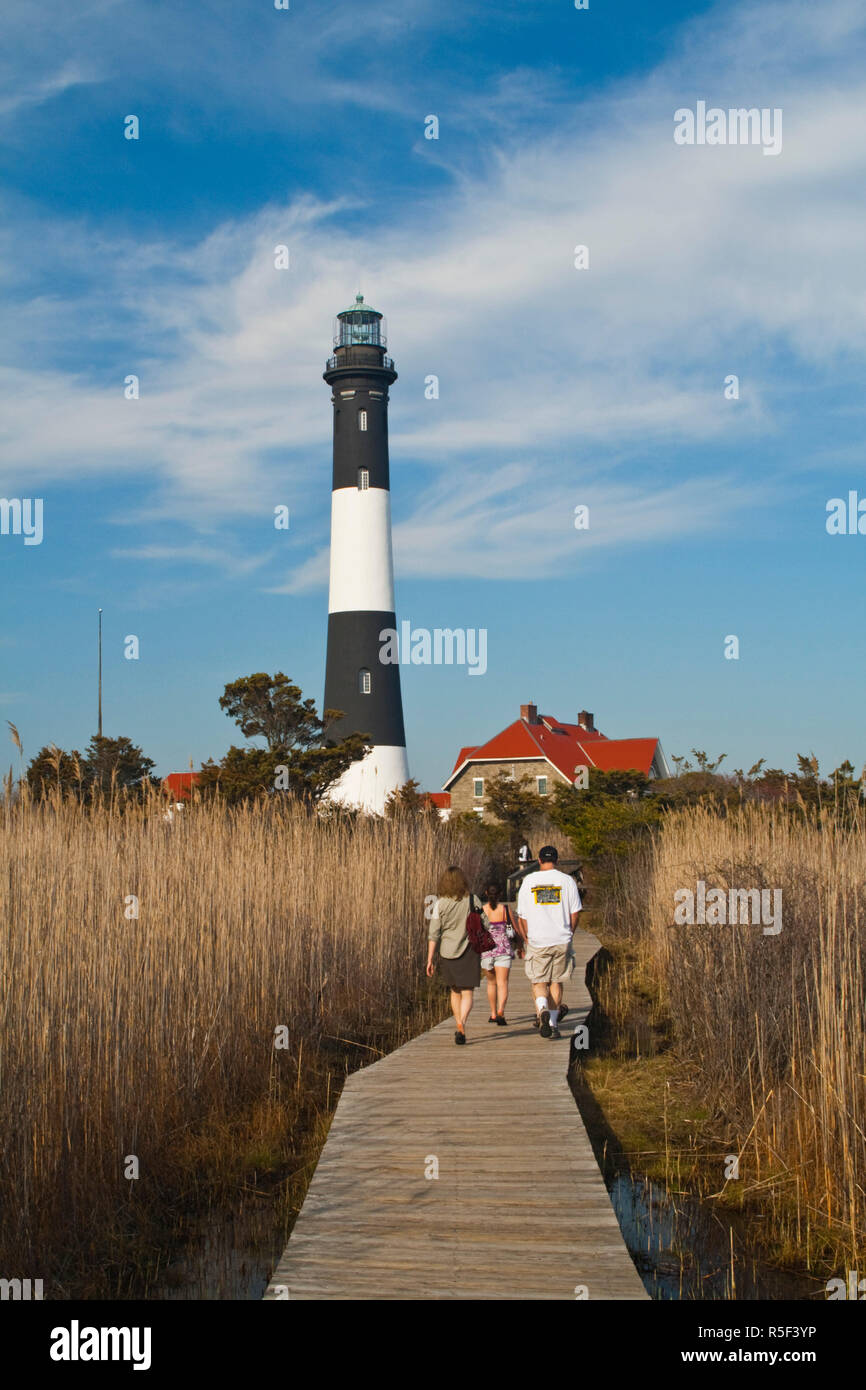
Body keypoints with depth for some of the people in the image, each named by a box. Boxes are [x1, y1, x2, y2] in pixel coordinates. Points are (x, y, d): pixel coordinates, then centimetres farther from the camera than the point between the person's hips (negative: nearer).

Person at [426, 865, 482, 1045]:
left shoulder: (440, 903, -5)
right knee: (467, 993, -1)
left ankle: (458, 1026, 24)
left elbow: (434, 933, -6)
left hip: (448, 952, 1)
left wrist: (430, 959, -3)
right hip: (469, 952, -1)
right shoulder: (472, 900, -5)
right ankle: (461, 1024, -24)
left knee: (455, 991, 19)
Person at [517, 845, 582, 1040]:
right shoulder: (567, 881, -1)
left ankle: (543, 1009, -22)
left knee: (538, 982, 7)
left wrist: (527, 939, 14)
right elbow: (574, 914, 1)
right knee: (556, 981, 12)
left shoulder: (528, 881, 1)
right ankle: (553, 1023, 11)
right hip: (561, 940, 1)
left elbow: (521, 916, 3)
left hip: (537, 942, -1)